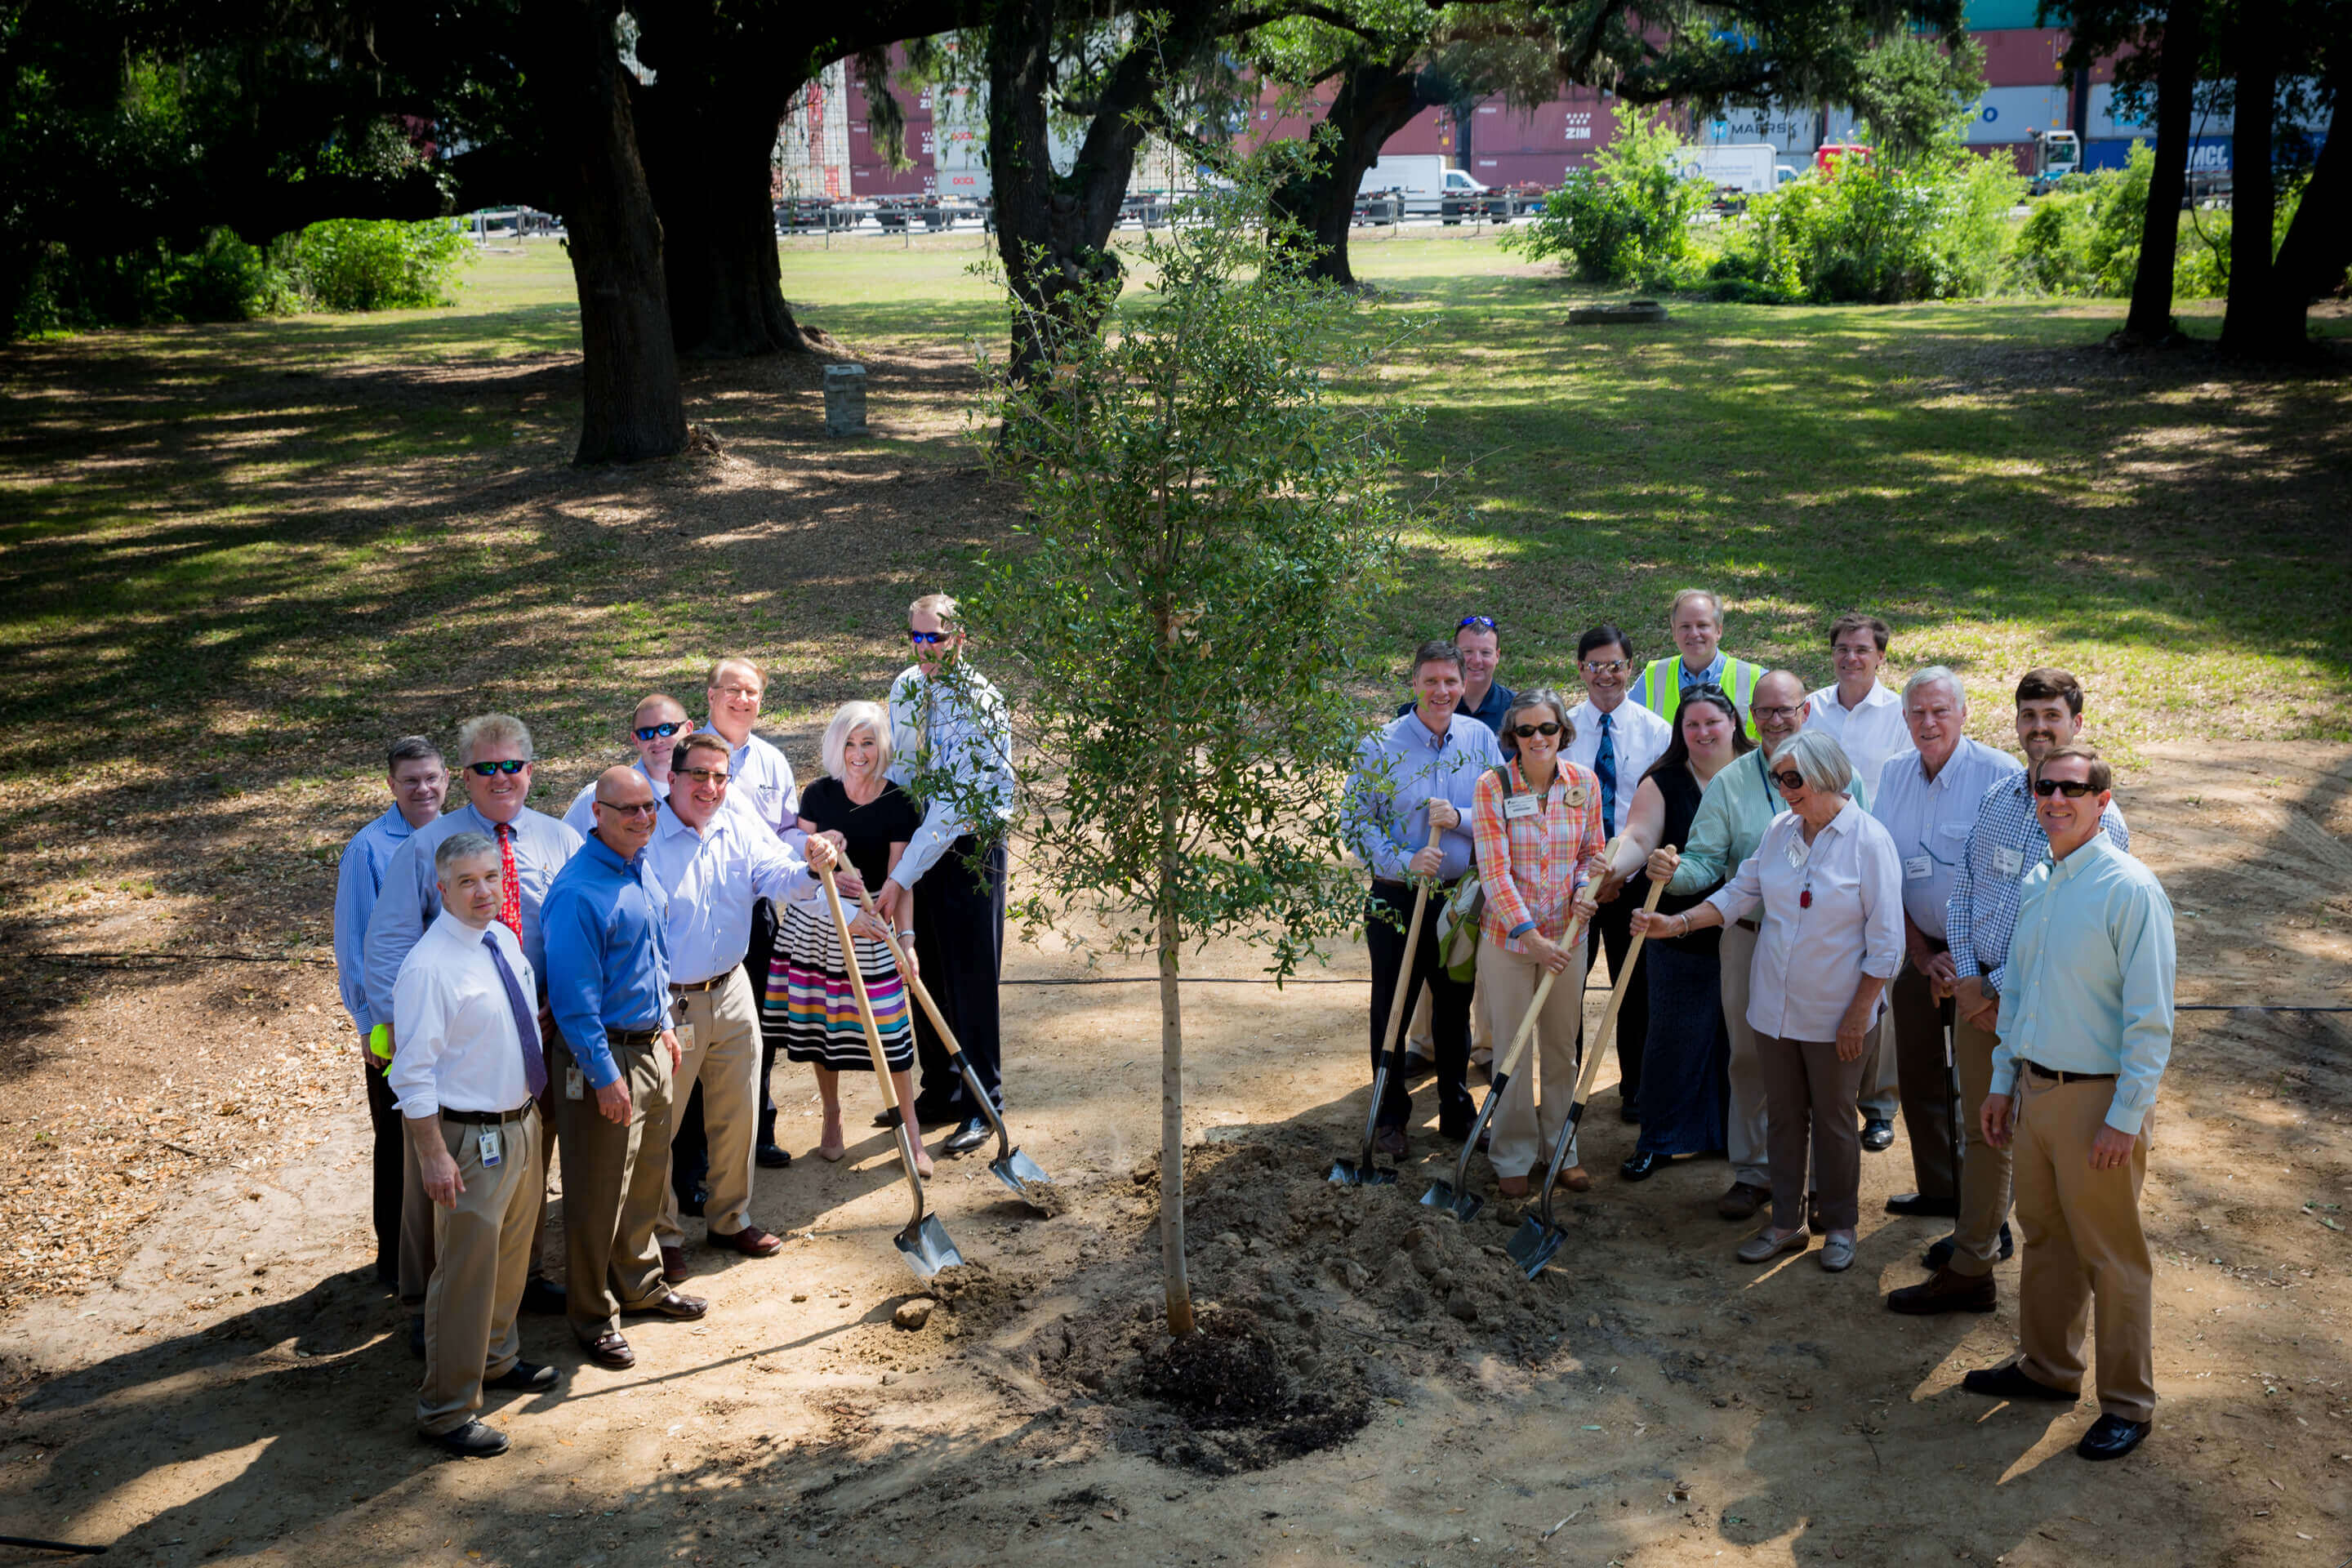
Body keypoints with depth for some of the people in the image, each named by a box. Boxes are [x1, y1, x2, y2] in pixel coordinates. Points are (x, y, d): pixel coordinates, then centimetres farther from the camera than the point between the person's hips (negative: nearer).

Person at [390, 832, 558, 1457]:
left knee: (512, 1253, 23)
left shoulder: (505, 940, 4)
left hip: (522, 1120, 8)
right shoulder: (429, 965, -21)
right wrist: (434, 1154, -22)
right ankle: (446, 1411, 13)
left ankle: (497, 1358, 45)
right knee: (466, 1271, 0)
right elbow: (413, 1072, -21)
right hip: (471, 1136, -8)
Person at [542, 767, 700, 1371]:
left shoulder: (643, 871, 5)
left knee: (649, 1177, 21)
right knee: (599, 1193, 3)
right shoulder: (579, 891, -23)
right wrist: (604, 1075, -22)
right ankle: (593, 1315, 17)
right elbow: (574, 996, -22)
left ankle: (640, 1282, 38)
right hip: (601, 1055, -9)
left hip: (650, 1047, 9)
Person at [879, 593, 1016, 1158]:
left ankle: (982, 1105, 11)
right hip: (919, 839, 6)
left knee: (971, 978, -2)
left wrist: (901, 877, -30)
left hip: (971, 844, -6)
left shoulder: (981, 704, -21)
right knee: (924, 974, 13)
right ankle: (938, 1093, 28)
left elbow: (957, 803, -26)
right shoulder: (905, 688, 2)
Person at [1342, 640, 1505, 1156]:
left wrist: (1460, 818, -17)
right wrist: (1404, 861, -19)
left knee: (1455, 1007, 14)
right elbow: (1357, 821, -7)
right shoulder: (1380, 745, -7)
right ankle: (1390, 1117, 21)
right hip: (1397, 900, -2)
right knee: (1392, 1009, 6)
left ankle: (1456, 1111, 30)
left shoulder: (1480, 739, 2)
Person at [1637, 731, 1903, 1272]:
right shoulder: (1779, 831, 2)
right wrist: (1677, 923, -3)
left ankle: (1839, 1227, 25)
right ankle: (1785, 1223, 25)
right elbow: (1738, 893, 10)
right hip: (1775, 1005, 5)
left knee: (1833, 1121, 9)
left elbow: (1885, 942, -12)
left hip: (1834, 1014, -5)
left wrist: (1858, 1015, -13)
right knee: (1783, 1117, 13)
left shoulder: (1868, 841, -14)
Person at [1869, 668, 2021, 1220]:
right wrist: (1921, 954, -3)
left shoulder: (1999, 774, -13)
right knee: (1918, 1075, 13)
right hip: (1922, 950, 6)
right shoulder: (1895, 775, 4)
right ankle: (1938, 1189, 30)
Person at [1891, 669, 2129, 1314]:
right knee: (1982, 1129, 15)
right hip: (1978, 990, 6)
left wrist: (2002, 988, -13)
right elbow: (1962, 889, 9)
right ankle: (1972, 1264, 27)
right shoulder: (1996, 798, 7)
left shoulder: (2098, 819, -11)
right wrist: (1966, 975, -3)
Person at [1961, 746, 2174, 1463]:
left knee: (2111, 1256, 6)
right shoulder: (2034, 884, 7)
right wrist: (2002, 1084, 17)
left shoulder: (2130, 891, -16)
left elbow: (2151, 1020, -17)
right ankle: (2047, 1369, 36)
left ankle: (2127, 1403, 20)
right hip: (2033, 1090, 7)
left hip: (2097, 1100, -7)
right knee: (2044, 1239, 19)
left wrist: (2125, 1119, -18)